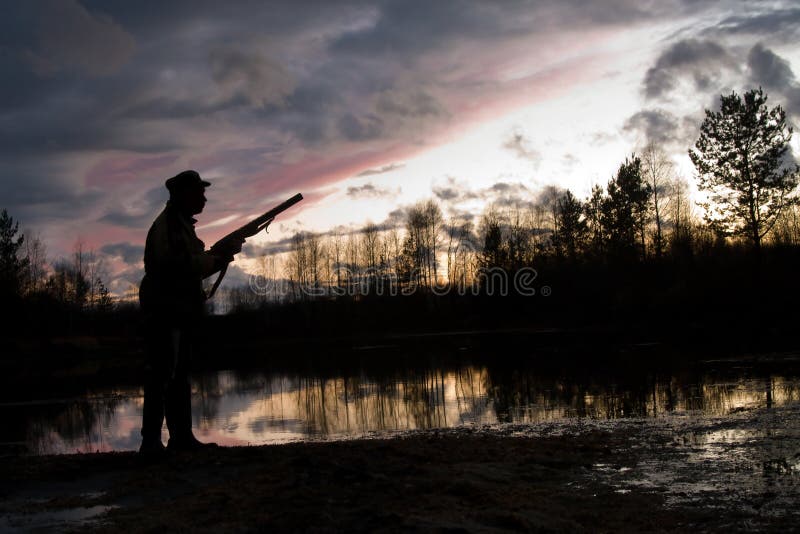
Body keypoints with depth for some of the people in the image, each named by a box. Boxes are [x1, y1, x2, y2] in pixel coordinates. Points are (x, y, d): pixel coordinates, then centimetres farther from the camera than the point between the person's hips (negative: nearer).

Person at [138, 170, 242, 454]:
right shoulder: (168, 223, -12)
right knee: (162, 374, -12)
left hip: (180, 310, 11)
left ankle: (182, 436, 14)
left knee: (180, 375, 10)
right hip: (165, 310, -11)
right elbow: (176, 263, -23)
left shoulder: (182, 223, 20)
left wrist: (219, 253, 8)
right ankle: (151, 440, -11)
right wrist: (217, 259, -14)